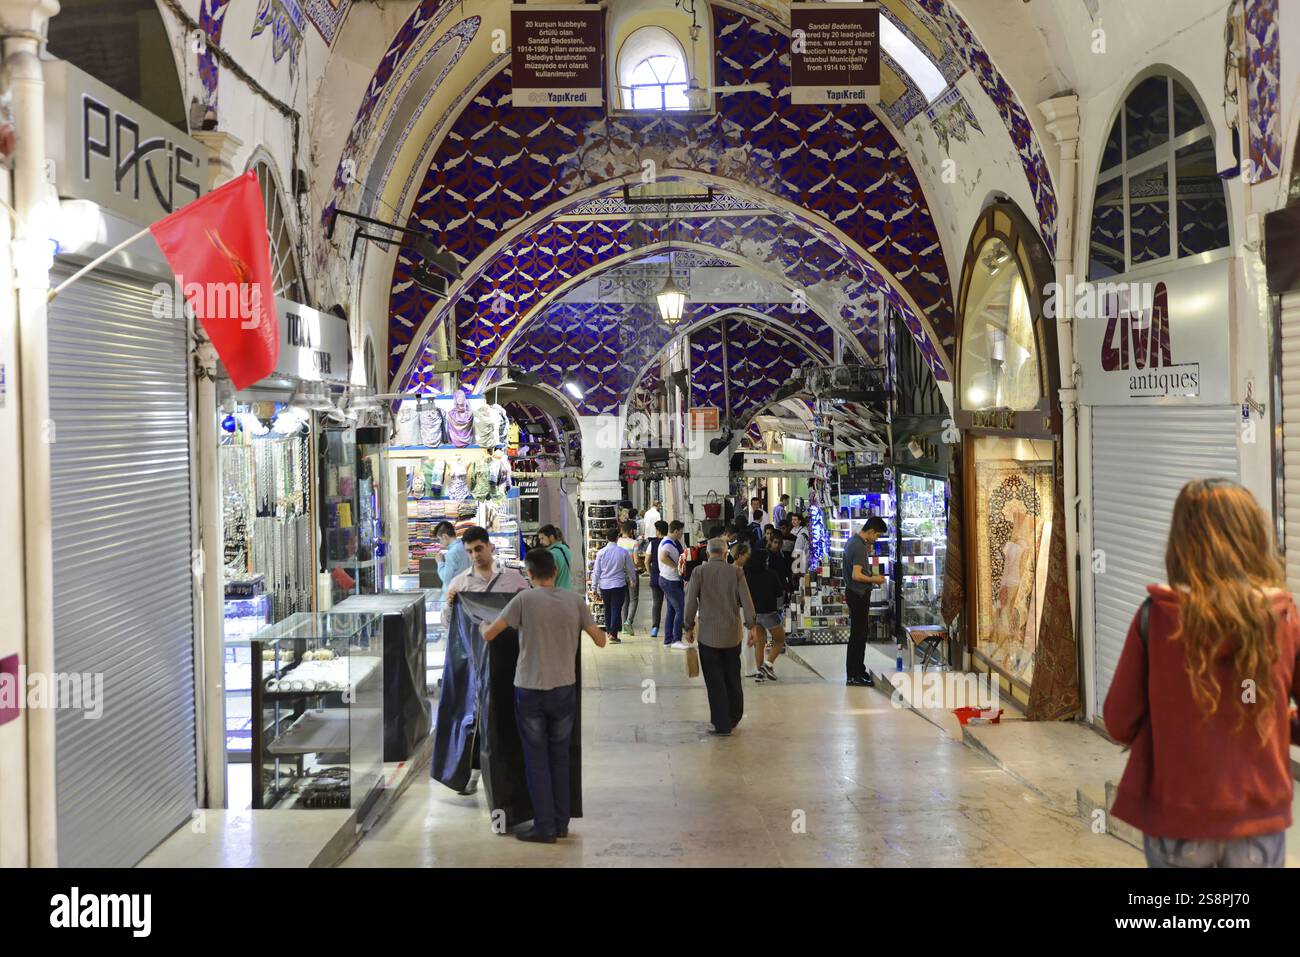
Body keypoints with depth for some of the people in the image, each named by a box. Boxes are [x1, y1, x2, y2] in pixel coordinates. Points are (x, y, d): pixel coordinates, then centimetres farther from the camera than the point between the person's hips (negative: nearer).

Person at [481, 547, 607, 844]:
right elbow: (600, 641, 2)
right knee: (560, 757, 16)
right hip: (564, 689, 3)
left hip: (530, 691, -3)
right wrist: (591, 628, 24)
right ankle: (561, 823, 22)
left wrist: (483, 624, 15)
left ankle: (545, 827, 10)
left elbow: (489, 636, -8)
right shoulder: (575, 601, -1)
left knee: (537, 760, 8)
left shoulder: (524, 600, -9)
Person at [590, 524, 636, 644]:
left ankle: (608, 631, 24)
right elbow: (630, 568, 7)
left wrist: (594, 588, 7)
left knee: (607, 609, 16)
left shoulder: (601, 552, -3)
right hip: (619, 585, -2)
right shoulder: (623, 552, -4)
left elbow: (596, 571, 0)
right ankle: (613, 633, -7)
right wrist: (633, 579, 27)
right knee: (616, 609, 0)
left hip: (604, 585, 2)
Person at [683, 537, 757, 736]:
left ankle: (722, 724, 5)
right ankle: (734, 717, 28)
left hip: (708, 635, -2)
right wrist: (751, 626, 2)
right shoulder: (736, 572, -3)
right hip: (732, 634, 2)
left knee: (715, 681, 4)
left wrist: (689, 627, 5)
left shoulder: (699, 572, -6)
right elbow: (746, 600, -5)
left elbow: (691, 601, -5)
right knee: (733, 678, 17)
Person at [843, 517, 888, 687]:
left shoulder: (853, 540, 10)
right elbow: (856, 575, -27)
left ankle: (858, 670, 24)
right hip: (859, 594, -10)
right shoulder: (860, 547, -21)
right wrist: (874, 579, -14)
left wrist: (867, 551, 13)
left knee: (858, 633, 16)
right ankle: (854, 675, -1)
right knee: (858, 634, -5)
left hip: (853, 592, 10)